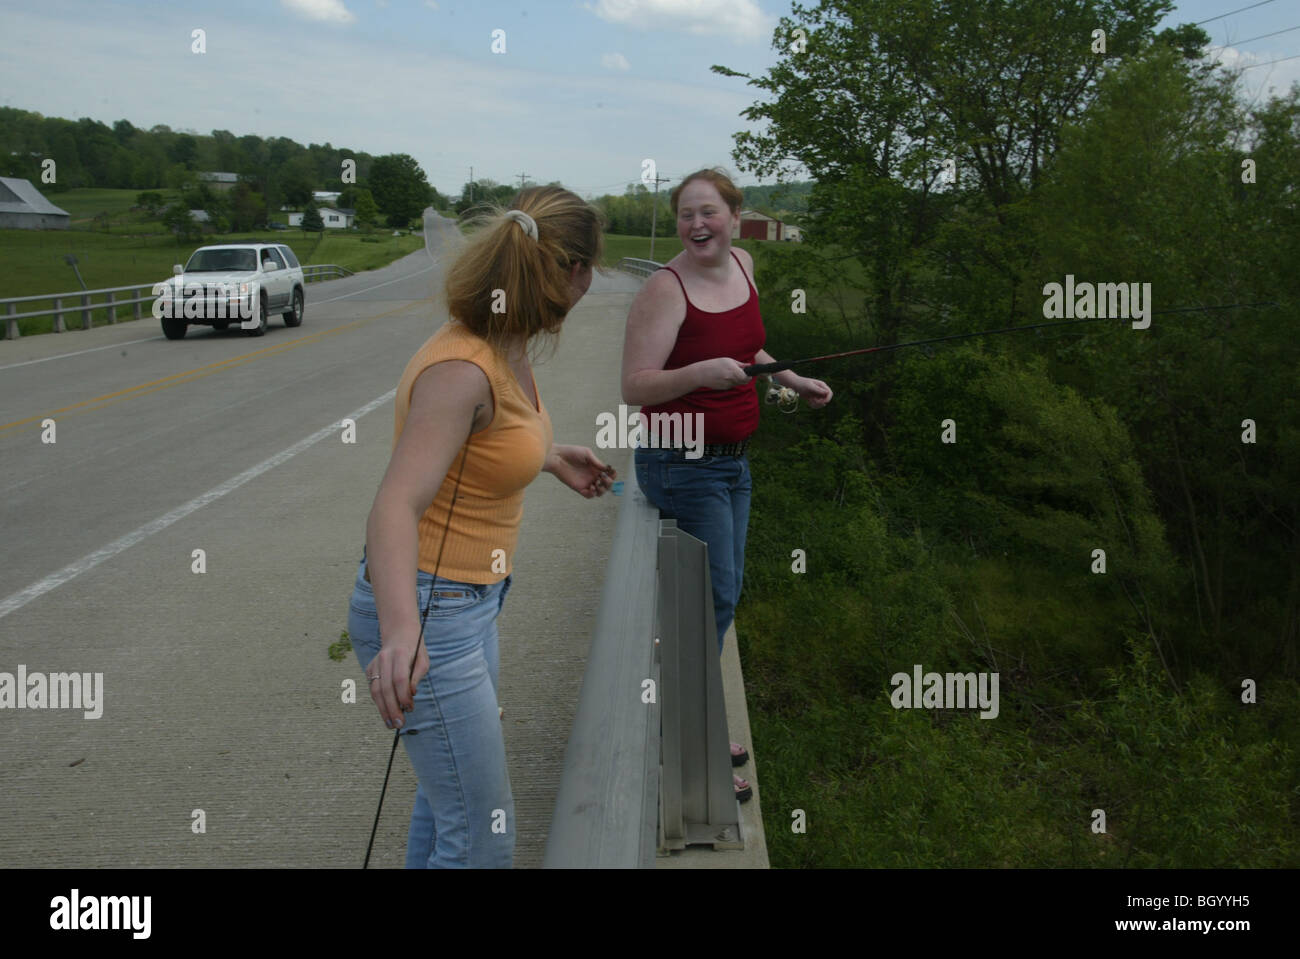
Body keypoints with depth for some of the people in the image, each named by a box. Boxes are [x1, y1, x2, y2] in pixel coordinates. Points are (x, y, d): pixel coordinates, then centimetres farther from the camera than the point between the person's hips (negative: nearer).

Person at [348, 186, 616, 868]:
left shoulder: (509, 351, 1)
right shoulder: (461, 369, -27)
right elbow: (395, 507, -38)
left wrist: (550, 459, 34)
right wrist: (401, 632, -55)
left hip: (470, 604, 10)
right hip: (425, 615, -10)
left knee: (449, 797, 26)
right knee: (482, 839, 2)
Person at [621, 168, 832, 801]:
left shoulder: (742, 264, 6)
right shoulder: (665, 290, -19)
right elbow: (634, 388, -23)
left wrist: (790, 380, 17)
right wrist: (699, 373, -37)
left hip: (732, 461, 8)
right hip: (682, 465, -8)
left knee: (721, 593, 16)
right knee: (713, 599, -6)